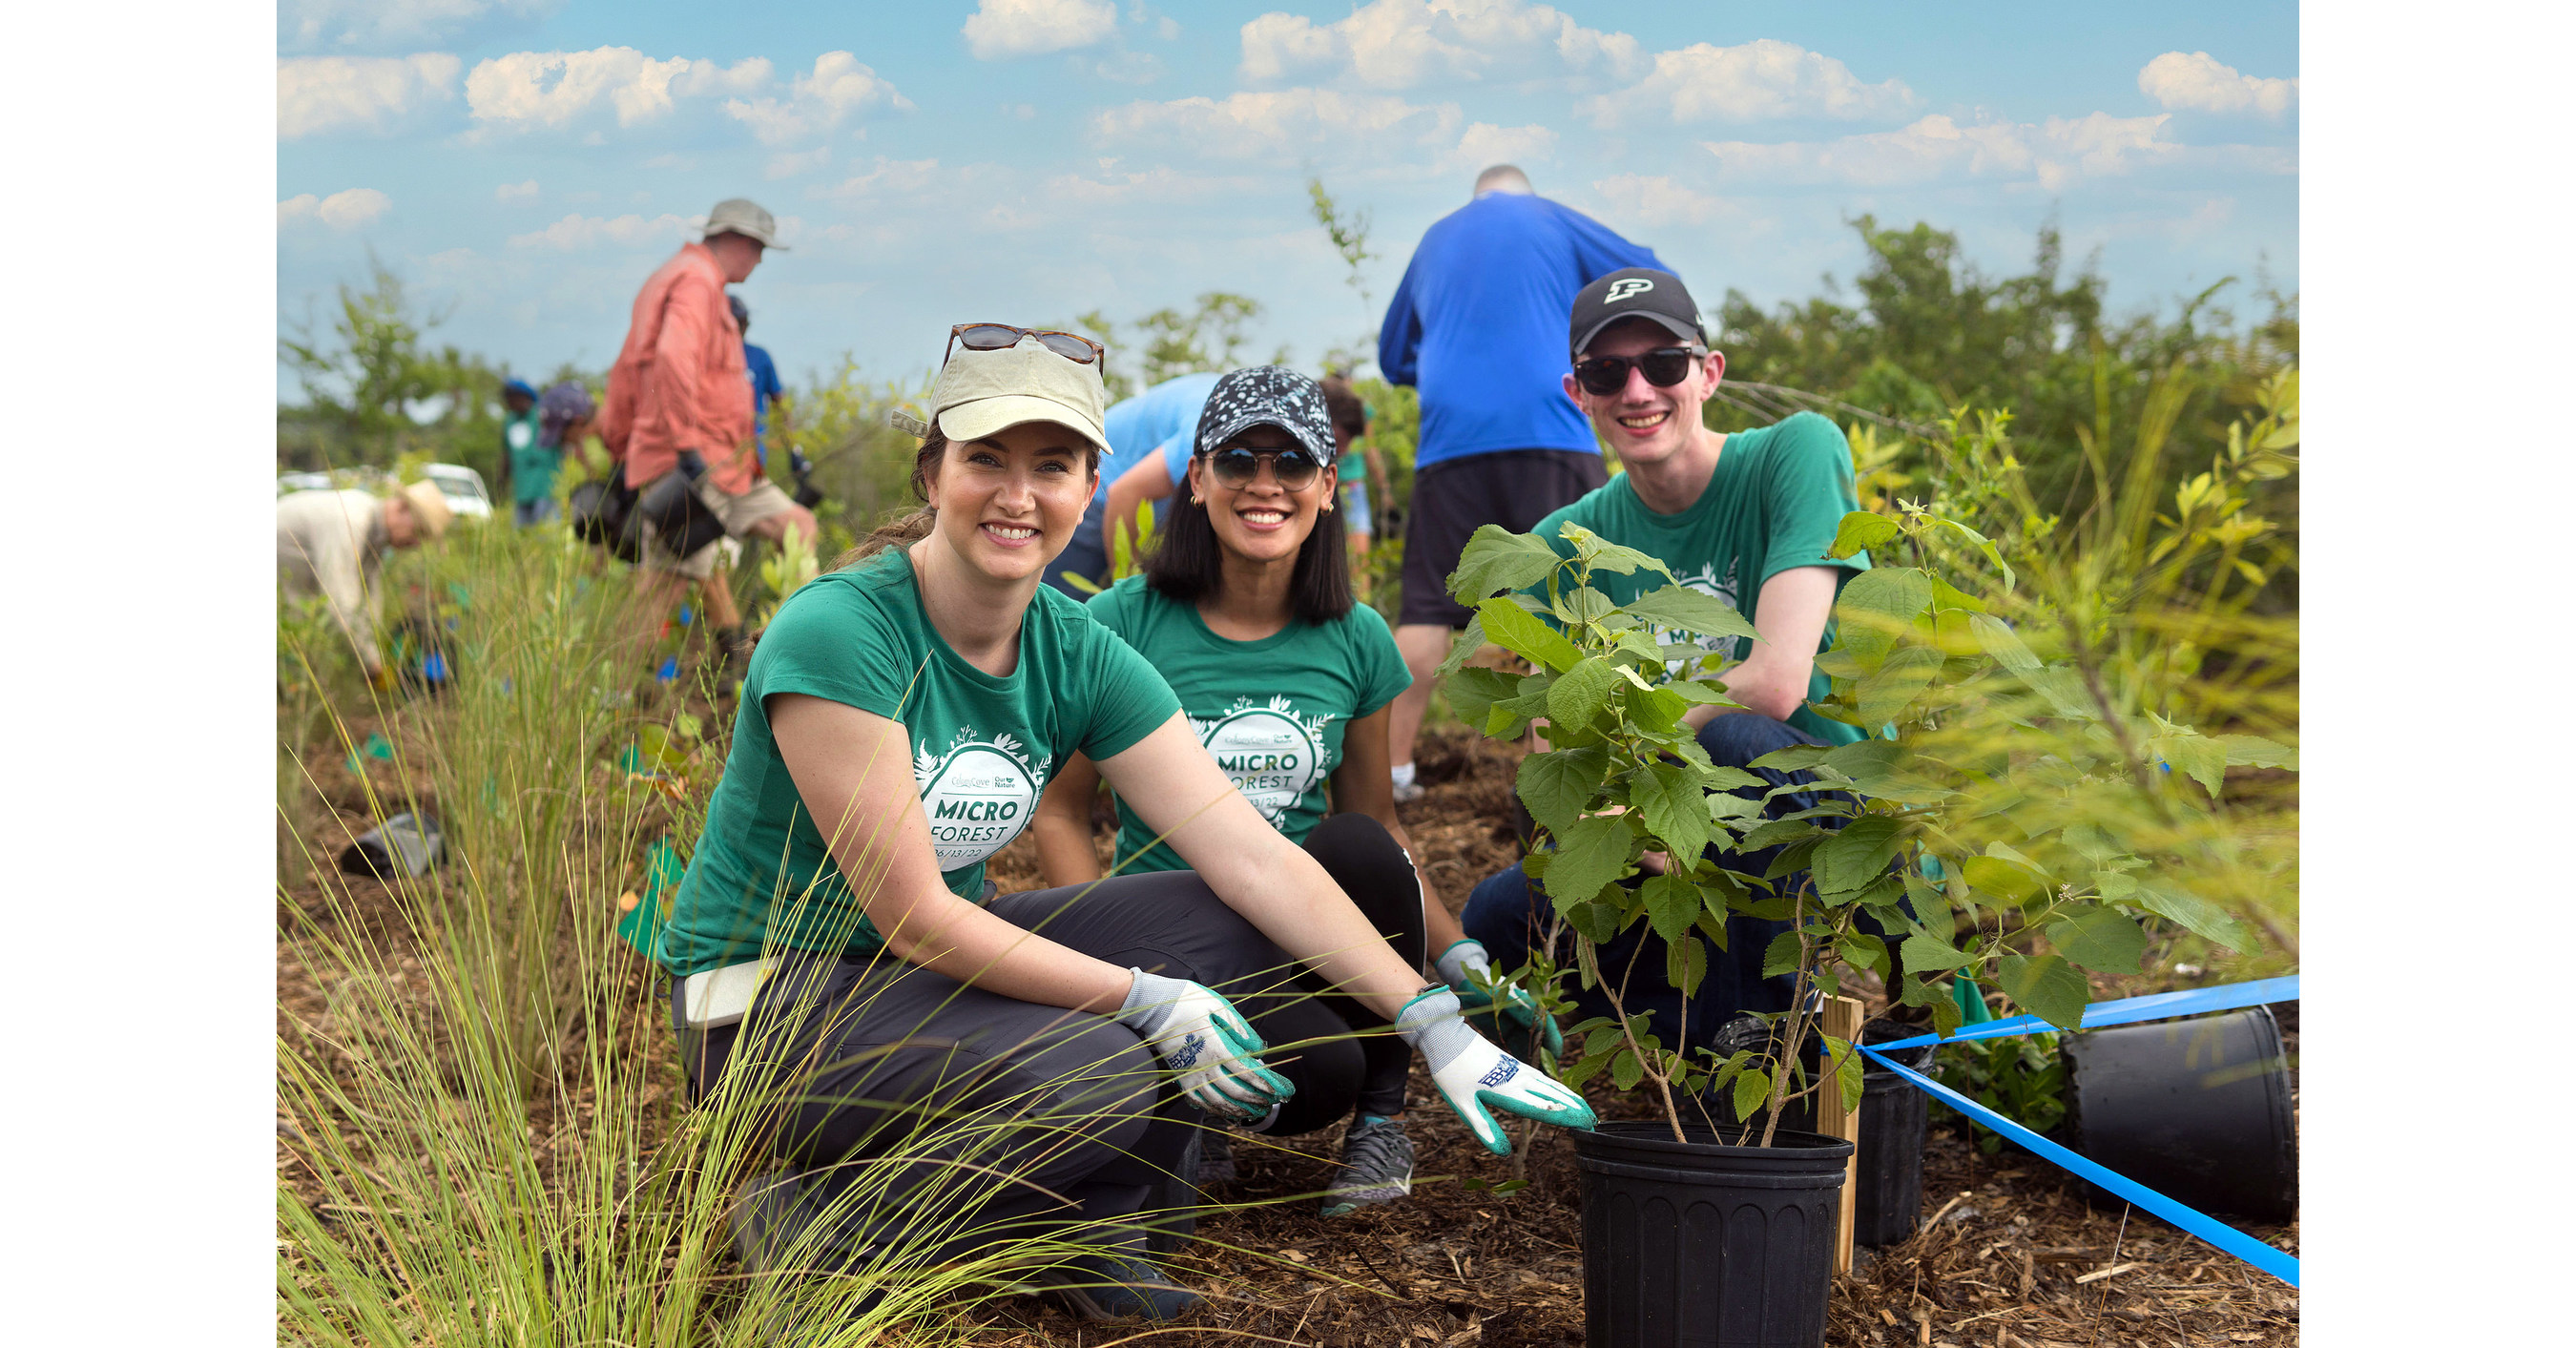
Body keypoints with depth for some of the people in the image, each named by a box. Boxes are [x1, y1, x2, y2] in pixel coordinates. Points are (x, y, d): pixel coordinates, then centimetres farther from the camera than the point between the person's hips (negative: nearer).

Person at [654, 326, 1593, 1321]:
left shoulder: (1080, 658, -3)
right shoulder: (839, 632, -23)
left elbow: (1253, 855, -9)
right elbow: (913, 918, -22)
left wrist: (1434, 1023, -17)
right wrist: (1148, 1002, -22)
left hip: (944, 970, 7)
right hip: (774, 1003, -7)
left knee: (1234, 927, -9)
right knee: (1094, 1073, -30)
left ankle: (1083, 1225, 3)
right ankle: (818, 1221, -7)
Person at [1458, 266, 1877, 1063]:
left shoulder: (1797, 452, -14)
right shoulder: (1566, 545, 0)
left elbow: (1776, 684, -26)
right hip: (1674, 848, 5)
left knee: (1724, 740, -34)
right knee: (1492, 923, -11)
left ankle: (1765, 1022, -15)